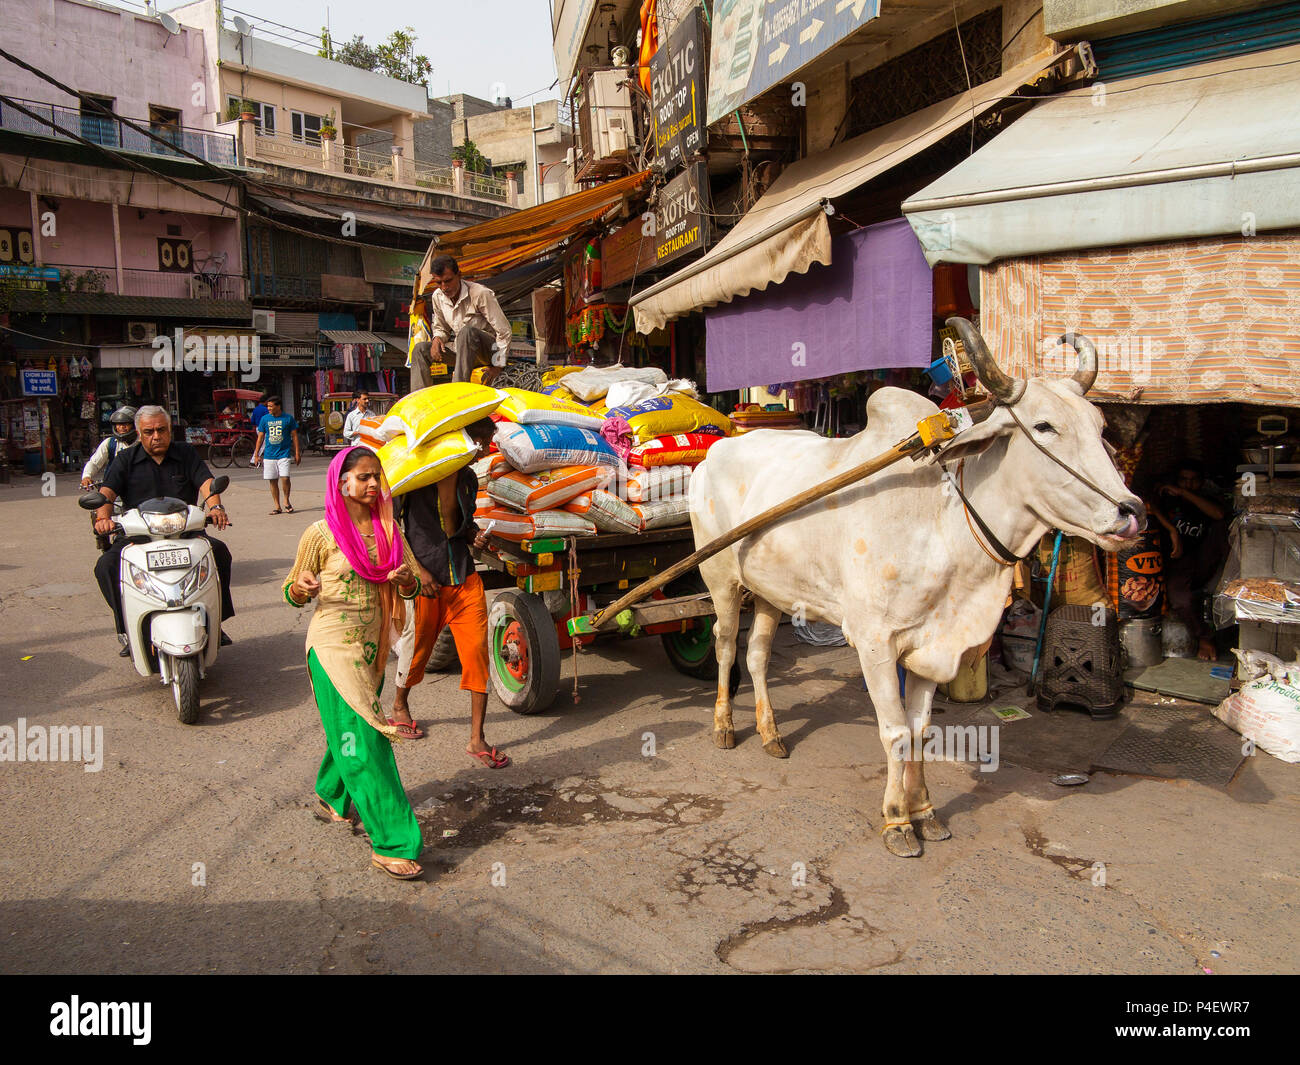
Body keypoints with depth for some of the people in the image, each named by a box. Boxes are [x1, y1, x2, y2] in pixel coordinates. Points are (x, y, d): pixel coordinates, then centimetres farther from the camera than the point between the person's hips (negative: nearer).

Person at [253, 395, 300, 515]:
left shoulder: (288, 418, 0)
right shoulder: (265, 419, 6)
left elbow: (294, 436, 4)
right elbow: (260, 437, 11)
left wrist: (297, 453, 0)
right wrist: (256, 454, 8)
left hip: (284, 453, -3)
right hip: (269, 455, 3)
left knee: (285, 478, -15)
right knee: (273, 481, 5)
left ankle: (286, 501, 9)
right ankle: (277, 506, 14)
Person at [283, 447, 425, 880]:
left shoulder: (388, 529, 6)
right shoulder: (321, 534, -8)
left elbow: (412, 587, 9)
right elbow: (292, 592, 0)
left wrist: (405, 579, -14)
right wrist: (303, 589, -23)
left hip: (373, 645, 6)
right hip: (333, 646, -6)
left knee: (348, 731, 19)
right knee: (360, 740, -8)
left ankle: (331, 799, 45)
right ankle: (391, 843, -7)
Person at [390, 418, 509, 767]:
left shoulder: (468, 478, 7)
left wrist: (475, 534, 2)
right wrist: (416, 569, -14)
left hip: (465, 579, 4)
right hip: (423, 580, -4)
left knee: (477, 650, -4)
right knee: (416, 648, 14)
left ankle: (477, 740, 4)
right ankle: (400, 705, 46)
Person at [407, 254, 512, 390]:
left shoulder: (481, 294, -18)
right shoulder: (437, 297, 2)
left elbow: (504, 331, -16)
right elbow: (440, 328, 19)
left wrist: (498, 366, -17)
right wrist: (437, 338, -6)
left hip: (489, 351, -6)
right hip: (460, 349, 6)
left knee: (468, 331, -37)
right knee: (420, 349, -8)